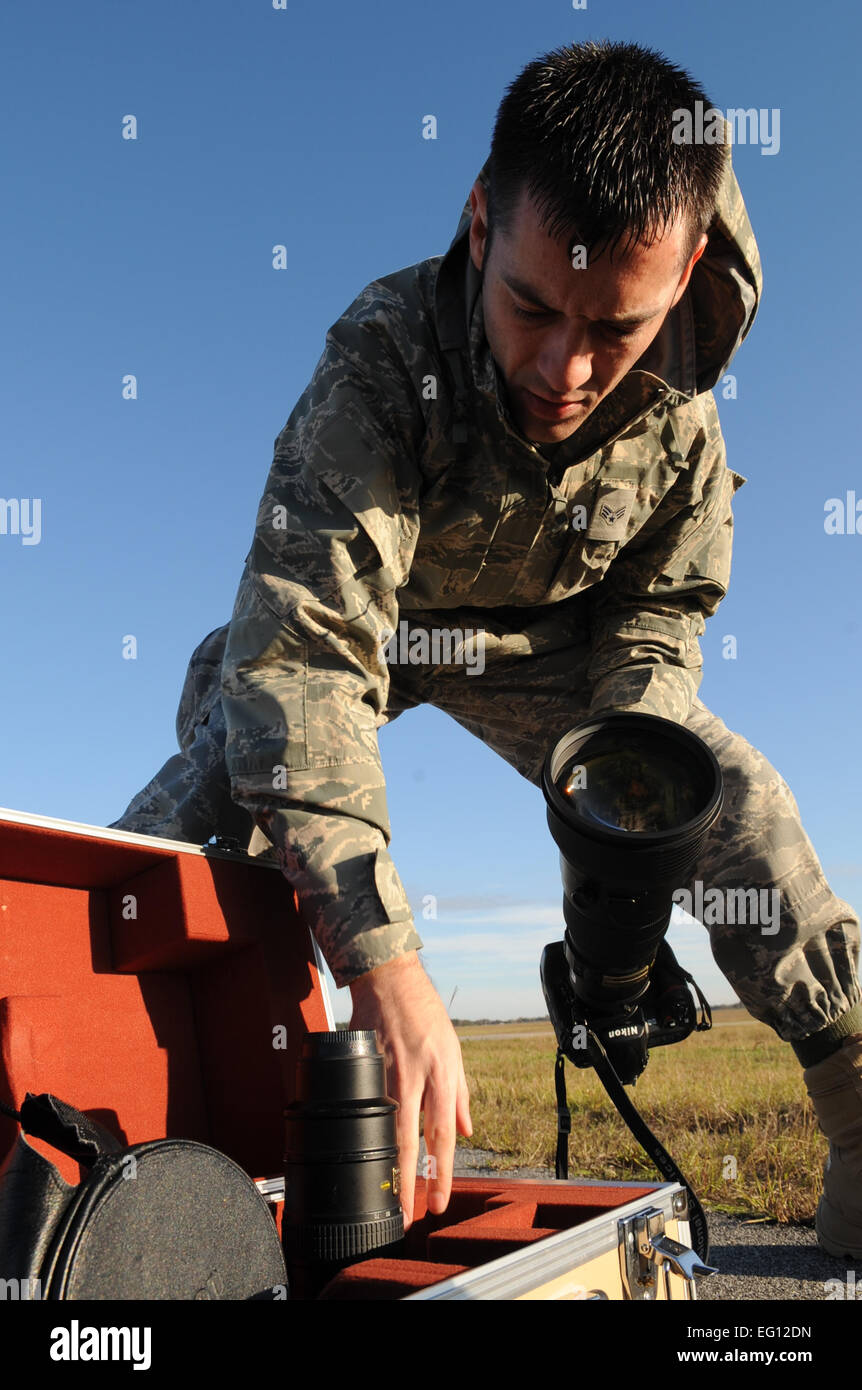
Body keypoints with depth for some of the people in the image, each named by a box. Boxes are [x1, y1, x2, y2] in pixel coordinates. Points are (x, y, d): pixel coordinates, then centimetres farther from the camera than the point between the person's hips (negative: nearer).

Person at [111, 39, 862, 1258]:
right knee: (189, 822, -26)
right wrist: (382, 961, -54)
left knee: (741, 801, -16)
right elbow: (305, 650, -45)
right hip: (361, 616, -2)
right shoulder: (384, 353, -36)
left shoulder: (679, 407, -22)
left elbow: (660, 618, -6)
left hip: (538, 635, 3)